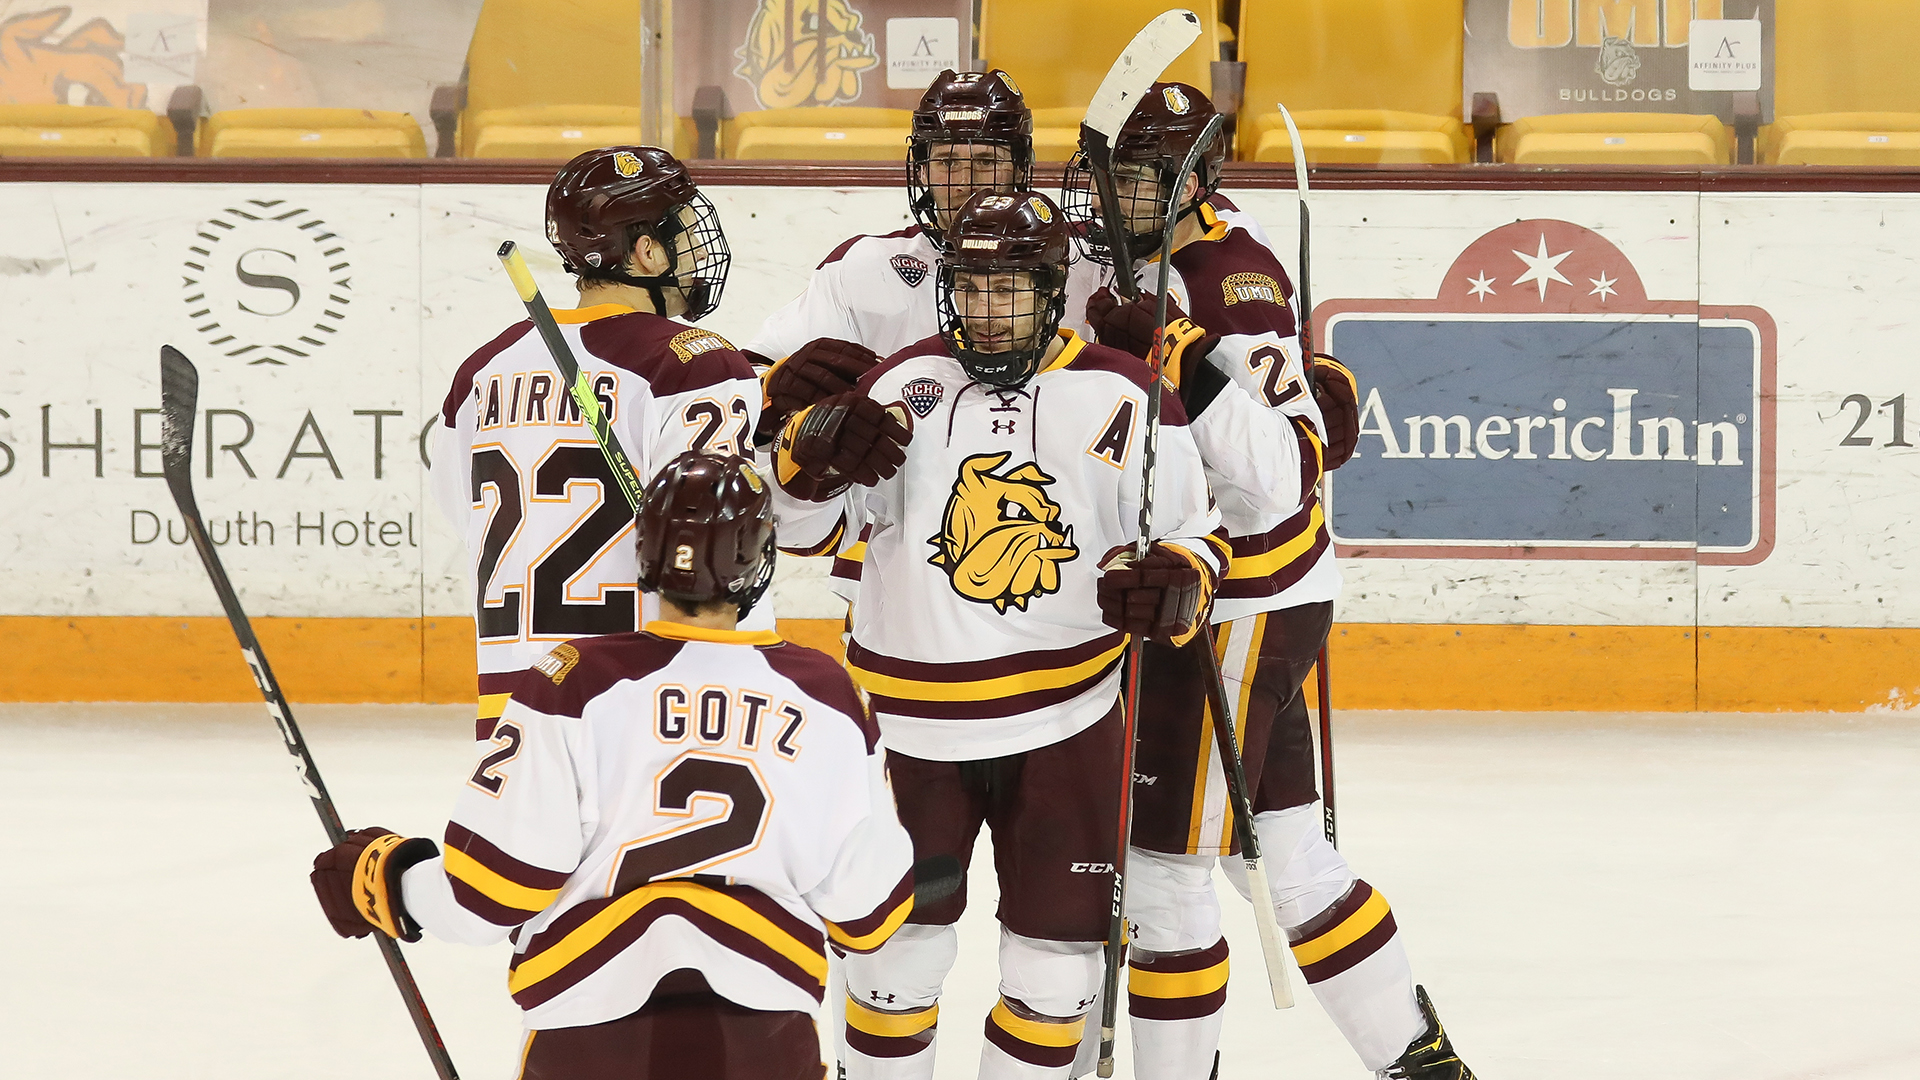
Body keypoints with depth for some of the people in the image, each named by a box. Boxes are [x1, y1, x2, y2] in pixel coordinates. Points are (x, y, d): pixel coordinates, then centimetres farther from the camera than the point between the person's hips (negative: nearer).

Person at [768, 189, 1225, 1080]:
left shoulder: (1119, 398, -4)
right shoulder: (906, 387, -4)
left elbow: (1191, 530, 4)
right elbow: (791, 515, -3)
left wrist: (1175, 581, -19)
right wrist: (816, 446, -25)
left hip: (1066, 717, 0)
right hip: (912, 716, 0)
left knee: (1058, 944, 8)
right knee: (900, 942, 6)